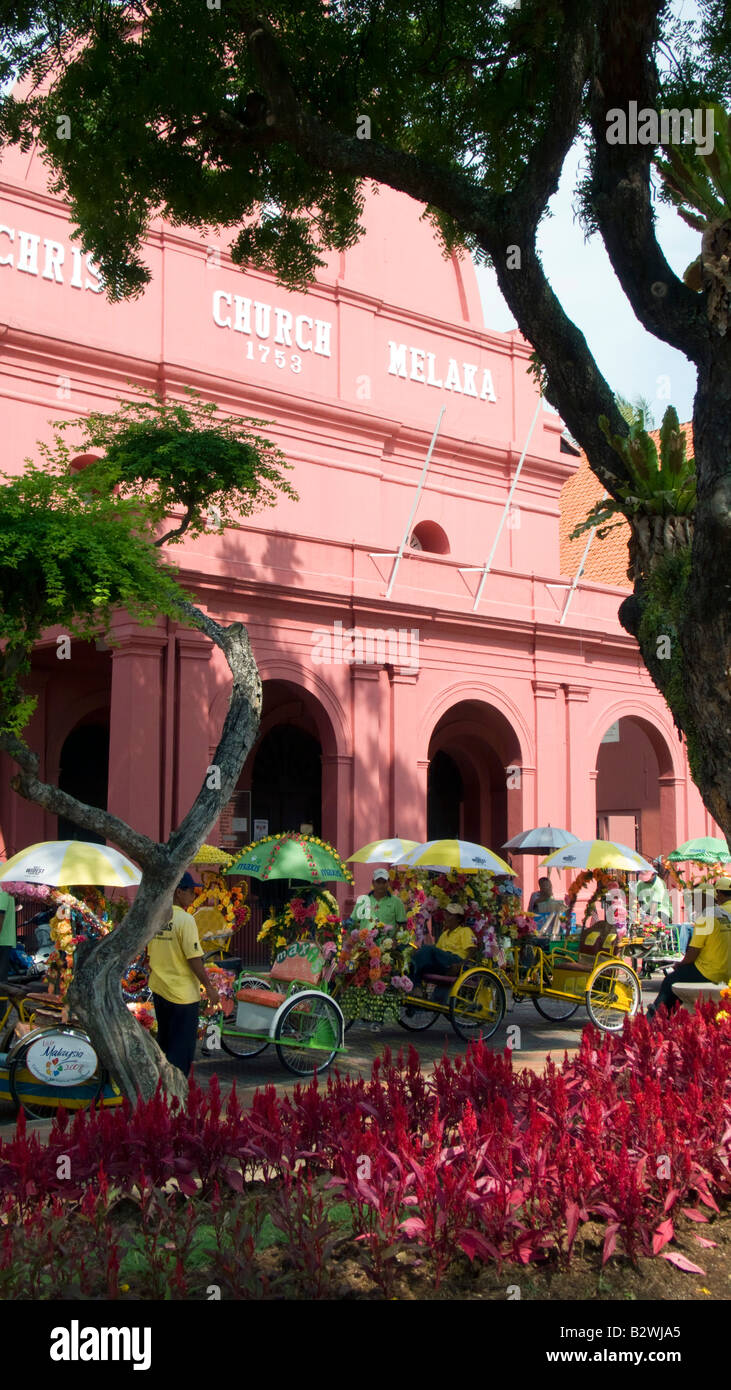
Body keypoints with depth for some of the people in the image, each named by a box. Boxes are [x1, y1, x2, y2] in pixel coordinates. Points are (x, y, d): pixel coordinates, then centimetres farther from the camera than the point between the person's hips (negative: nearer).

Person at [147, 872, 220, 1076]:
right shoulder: (185, 919, -17)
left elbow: (150, 955, 13)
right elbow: (194, 958, -19)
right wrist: (209, 987, -10)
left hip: (159, 990, 8)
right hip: (182, 993, -8)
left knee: (164, 1043, 21)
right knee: (182, 1047, 1)